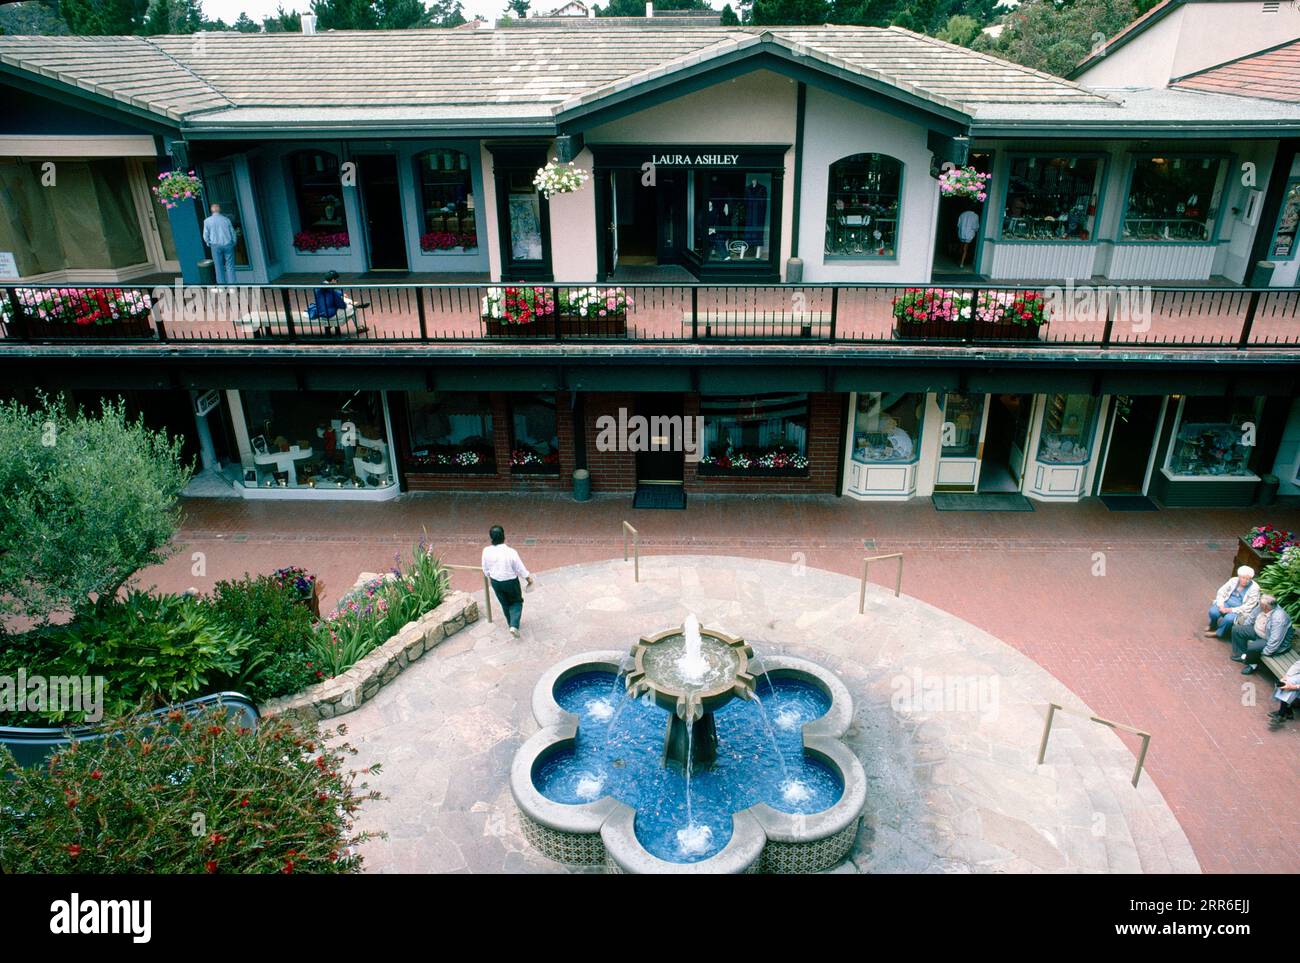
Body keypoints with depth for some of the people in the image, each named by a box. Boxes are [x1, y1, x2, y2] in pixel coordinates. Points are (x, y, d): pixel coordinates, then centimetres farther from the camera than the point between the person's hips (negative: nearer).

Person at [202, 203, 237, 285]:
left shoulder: (207, 221, 0)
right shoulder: (226, 219, 2)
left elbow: (206, 236, 1)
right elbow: (232, 233, 5)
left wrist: (209, 244, 17)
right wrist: (233, 243, 18)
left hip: (216, 245, 0)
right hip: (227, 244, 0)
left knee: (219, 267, 6)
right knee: (230, 266, 3)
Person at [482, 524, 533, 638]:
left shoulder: (486, 551, -19)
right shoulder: (511, 552, -28)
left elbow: (485, 569, -3)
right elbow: (520, 569, -15)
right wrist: (529, 579, 3)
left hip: (495, 582, 3)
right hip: (510, 582, -3)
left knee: (505, 603, 26)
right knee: (516, 602, 20)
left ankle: (511, 623, 44)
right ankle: (514, 626, 4)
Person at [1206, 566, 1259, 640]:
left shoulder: (1254, 588, -11)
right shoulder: (1233, 580, 2)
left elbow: (1248, 607, -15)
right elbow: (1221, 592, 2)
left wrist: (1231, 610, -21)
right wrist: (1221, 605, -14)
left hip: (1239, 611, -4)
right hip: (1226, 603, 4)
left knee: (1229, 618, -33)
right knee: (1213, 612, -24)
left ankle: (1218, 633, -5)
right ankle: (1213, 626, 9)